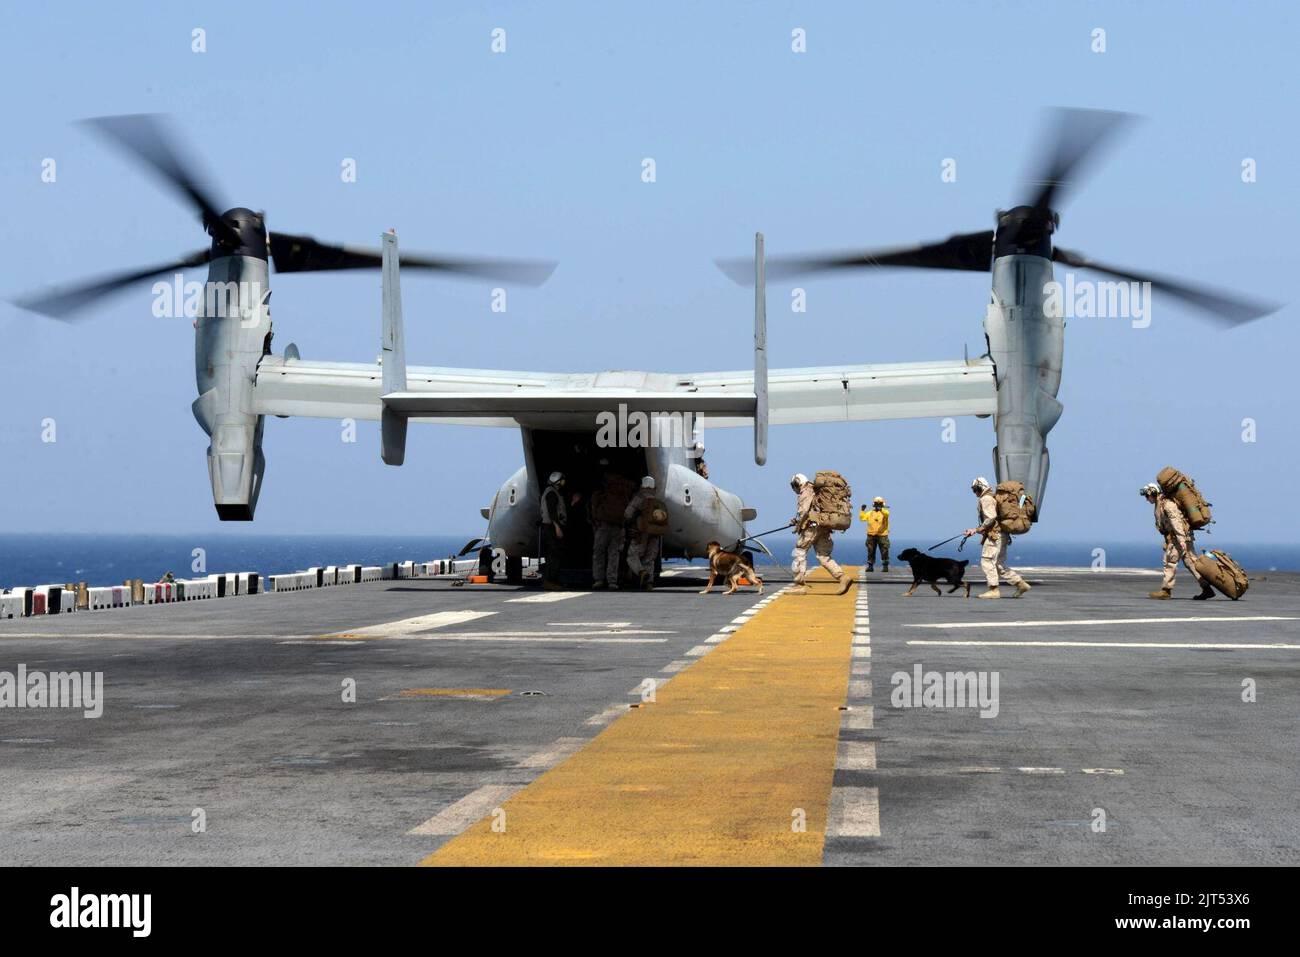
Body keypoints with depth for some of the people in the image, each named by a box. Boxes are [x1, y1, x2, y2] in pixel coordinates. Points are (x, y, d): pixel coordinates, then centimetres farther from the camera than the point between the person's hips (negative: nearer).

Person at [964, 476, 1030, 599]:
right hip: (1002, 536, 10)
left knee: (987, 561, -7)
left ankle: (994, 590, -7)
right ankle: (1020, 583, 8)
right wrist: (975, 530, 23)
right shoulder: (993, 498, 23)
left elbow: (991, 518, -21)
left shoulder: (986, 499, -9)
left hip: (994, 536, -10)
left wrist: (977, 530, -14)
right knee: (999, 565, 11)